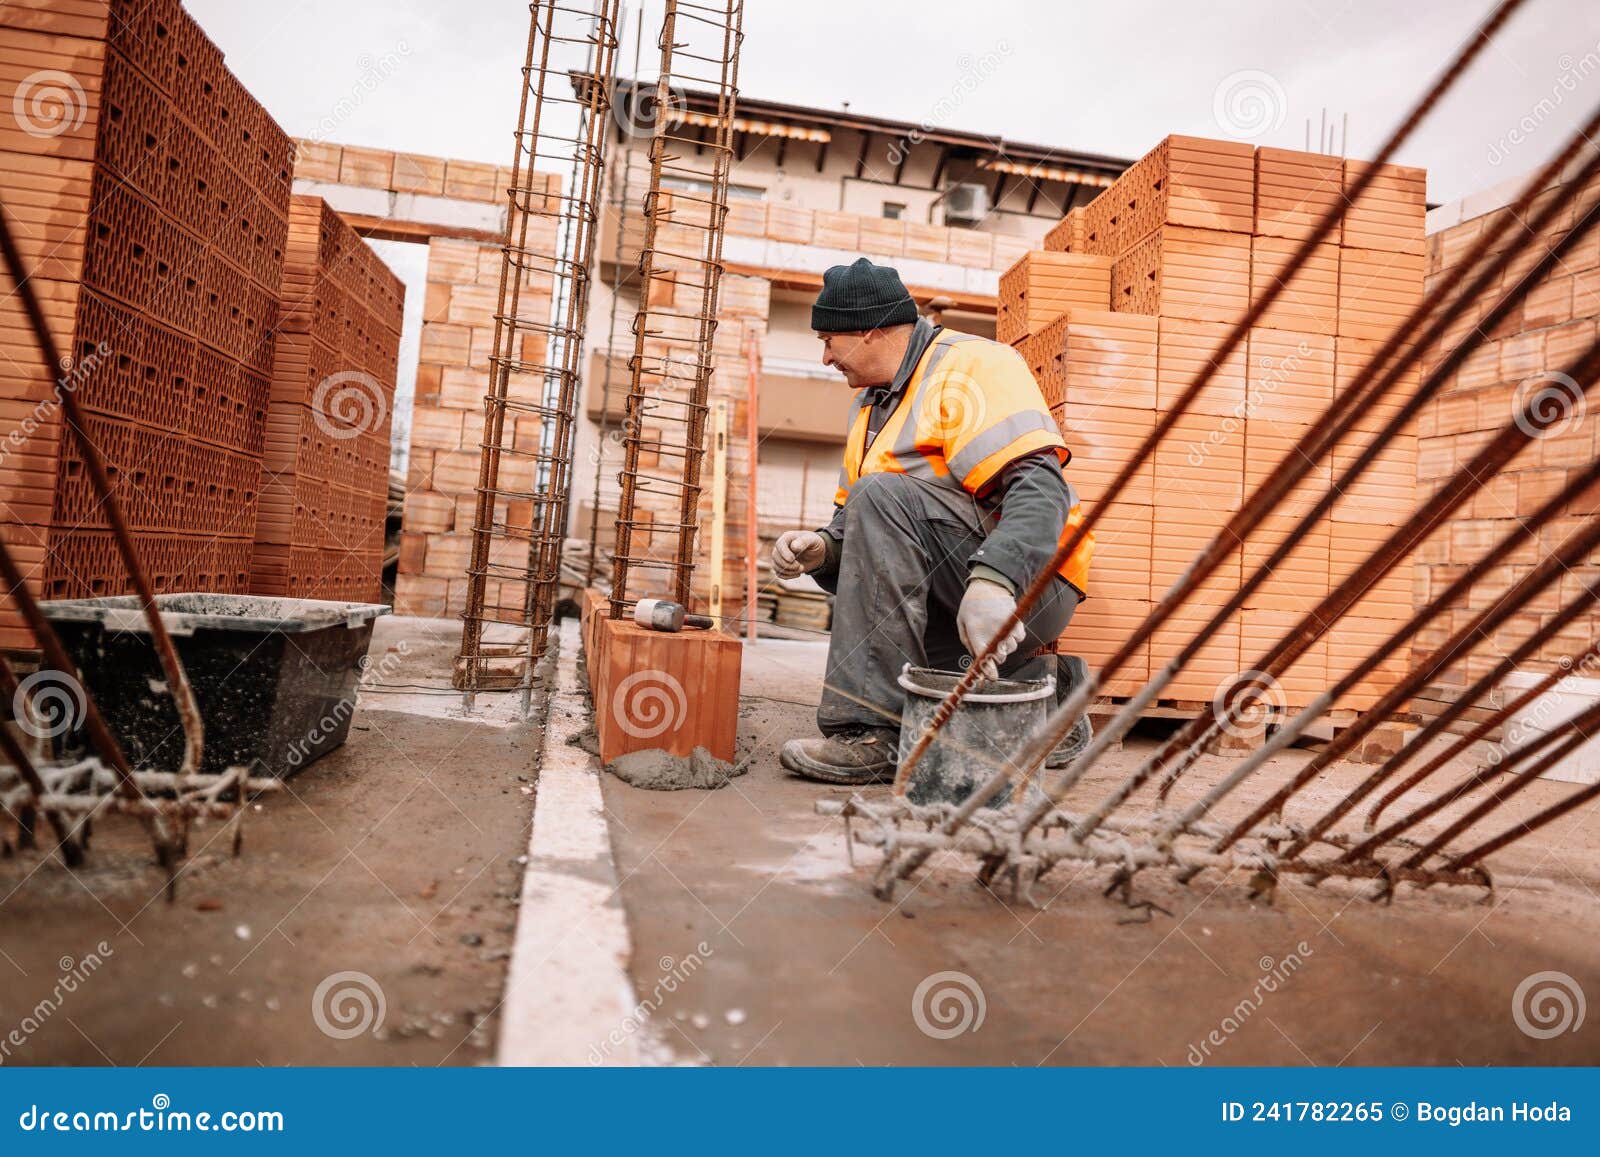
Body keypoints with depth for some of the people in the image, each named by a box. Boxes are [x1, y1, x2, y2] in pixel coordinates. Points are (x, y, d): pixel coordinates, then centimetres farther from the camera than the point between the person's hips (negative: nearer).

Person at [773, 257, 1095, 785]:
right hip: (949, 595, 9)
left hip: (1028, 584, -9)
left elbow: (1040, 486, -24)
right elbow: (853, 520, 18)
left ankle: (874, 732, -25)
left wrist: (993, 581, -38)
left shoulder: (972, 365, -9)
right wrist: (822, 548, -5)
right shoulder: (873, 404, 20)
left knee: (884, 497, -25)